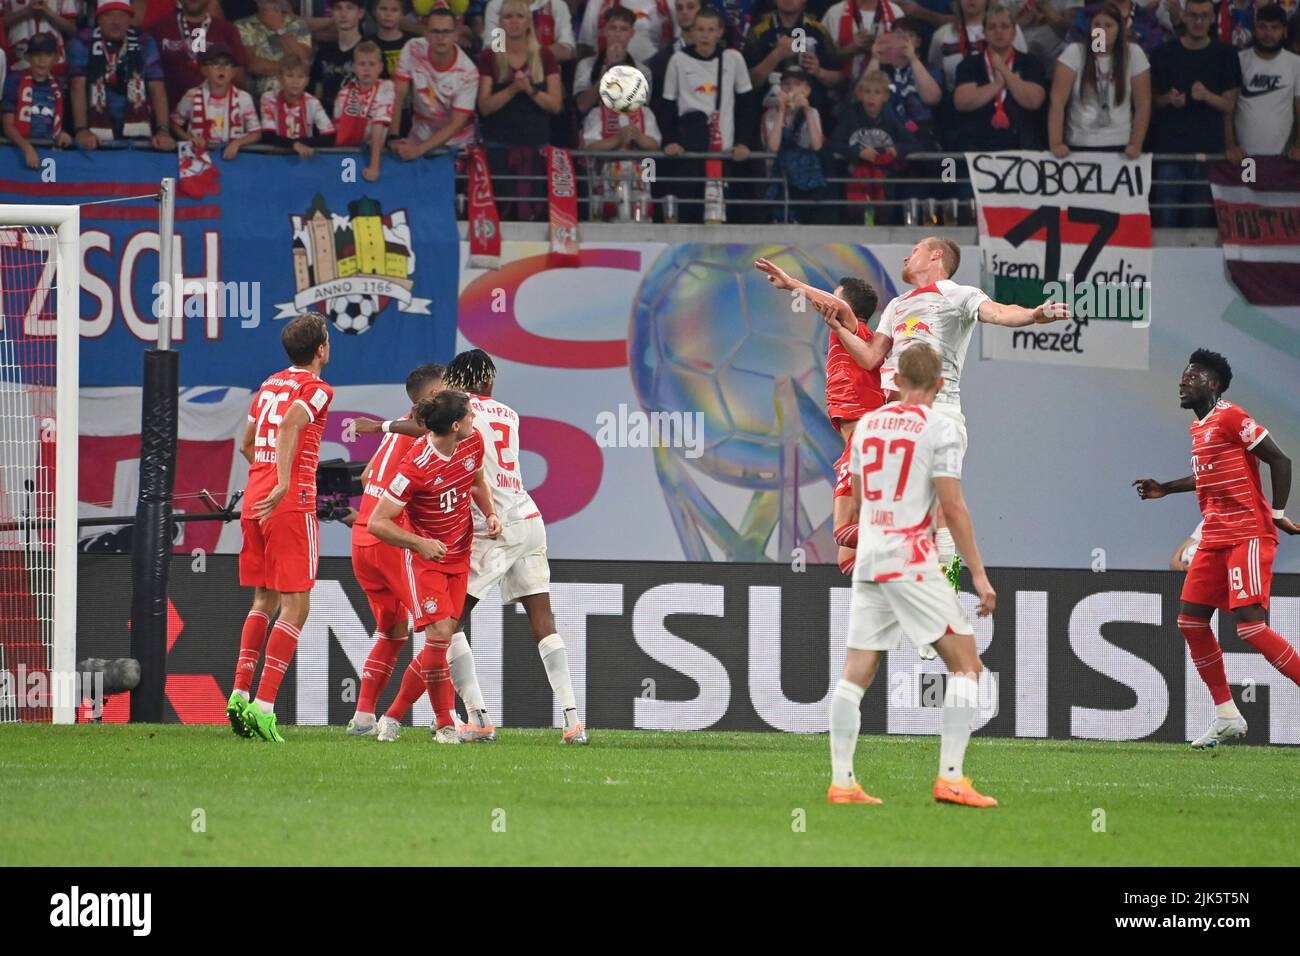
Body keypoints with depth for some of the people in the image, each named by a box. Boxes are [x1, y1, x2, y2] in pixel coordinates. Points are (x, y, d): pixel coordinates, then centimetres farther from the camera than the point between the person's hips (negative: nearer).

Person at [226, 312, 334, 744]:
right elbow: (291, 423, -25)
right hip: (292, 504, -7)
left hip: (254, 500, 7)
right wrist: (284, 483, -32)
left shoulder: (269, 385, 17)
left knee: (263, 602, 16)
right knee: (295, 607, -5)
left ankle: (239, 692, 6)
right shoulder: (316, 388, -5)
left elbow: (246, 444, 25)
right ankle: (263, 705, -13)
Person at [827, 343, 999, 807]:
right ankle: (951, 778, -10)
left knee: (857, 672, 7)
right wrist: (979, 573, -7)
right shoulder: (939, 428, -6)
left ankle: (841, 782, 3)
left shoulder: (867, 425, 11)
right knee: (966, 664, 0)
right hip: (912, 561, -6)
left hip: (868, 560, 6)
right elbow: (953, 507, -10)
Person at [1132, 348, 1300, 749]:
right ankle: (1227, 716, 10)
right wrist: (1164, 489, 33)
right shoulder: (1199, 426, 16)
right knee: (1190, 621, 4)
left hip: (1248, 535, -9)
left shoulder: (1231, 417, -11)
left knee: (1251, 625, -18)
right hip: (1215, 539, 9)